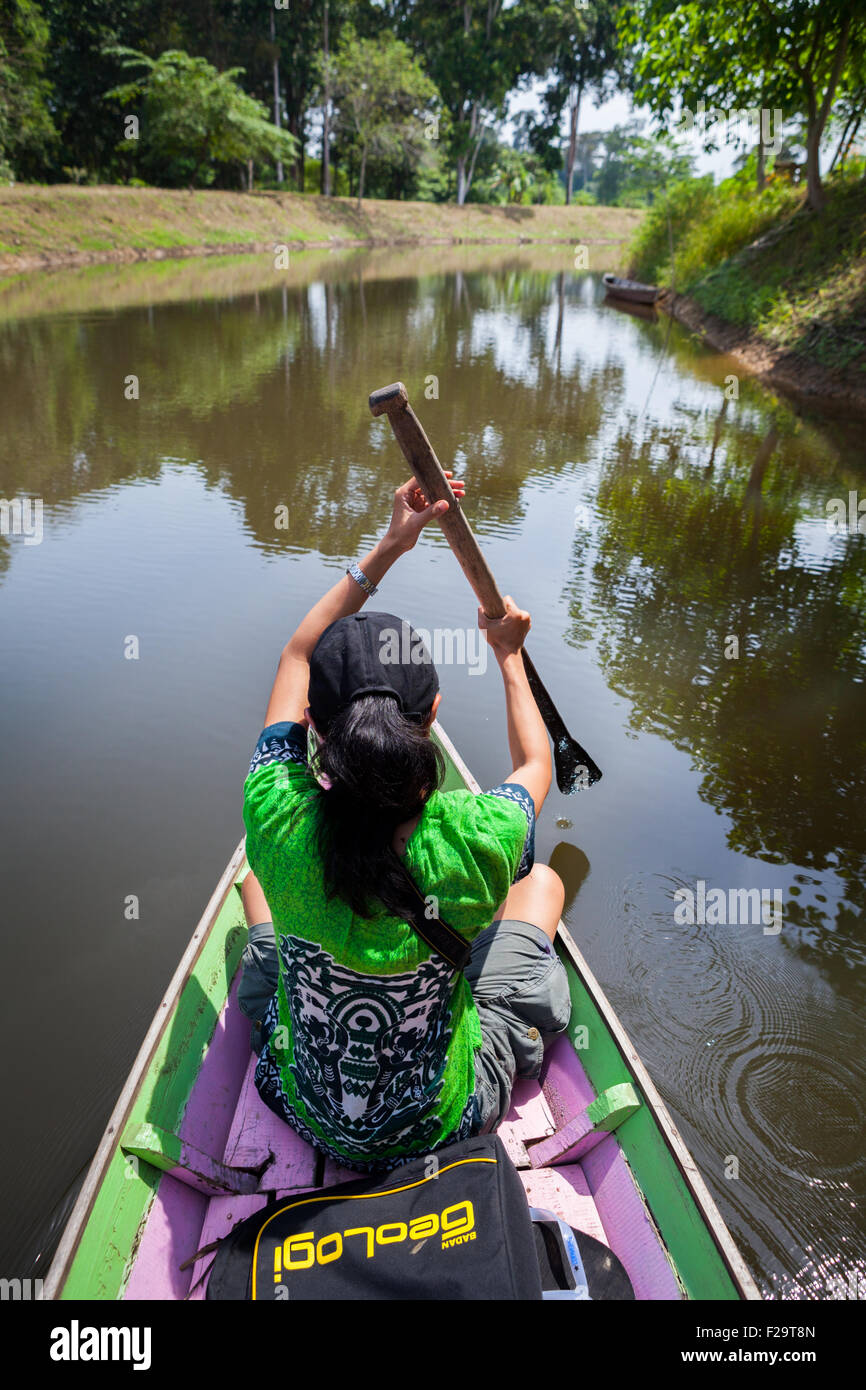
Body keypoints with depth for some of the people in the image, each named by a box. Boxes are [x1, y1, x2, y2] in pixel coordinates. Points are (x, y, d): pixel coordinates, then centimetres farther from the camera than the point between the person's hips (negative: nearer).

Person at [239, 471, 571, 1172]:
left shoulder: (277, 822, -30)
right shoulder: (476, 837, -34)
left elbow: (296, 655, -11)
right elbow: (536, 763, -6)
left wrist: (390, 546, -7)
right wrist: (509, 656, 8)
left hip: (304, 1113, 2)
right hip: (450, 1122, -1)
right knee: (544, 879, 17)